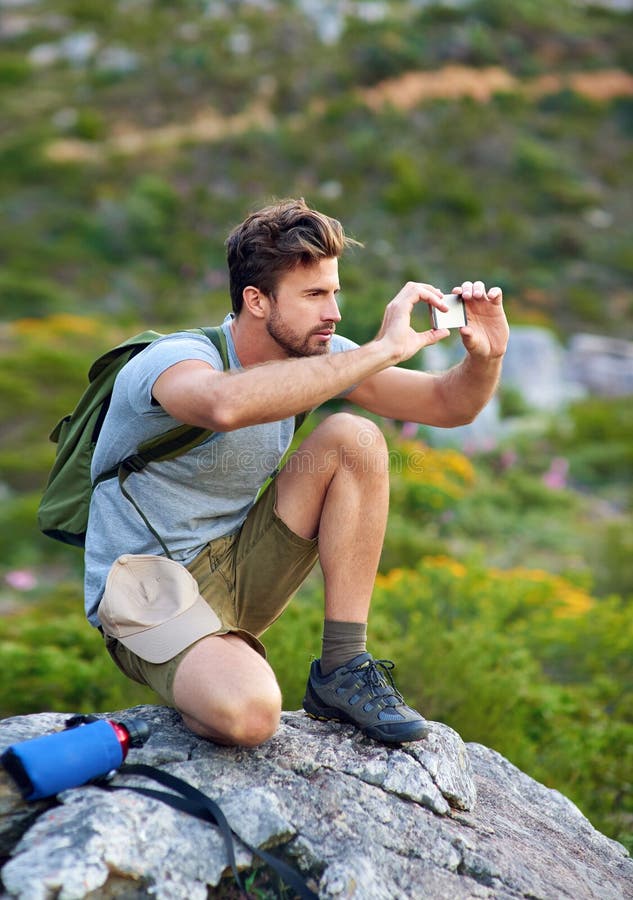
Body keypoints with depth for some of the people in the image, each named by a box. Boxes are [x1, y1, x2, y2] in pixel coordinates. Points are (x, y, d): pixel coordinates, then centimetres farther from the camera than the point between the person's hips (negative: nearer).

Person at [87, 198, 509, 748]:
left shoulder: (316, 354, -1)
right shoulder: (175, 359, -22)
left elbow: (448, 405, 2)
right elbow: (227, 405, -49)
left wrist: (485, 357, -22)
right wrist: (383, 350, -44)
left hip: (238, 569, 7)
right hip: (150, 598, -6)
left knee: (353, 438, -15)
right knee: (249, 714, -37)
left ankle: (343, 672, -10)